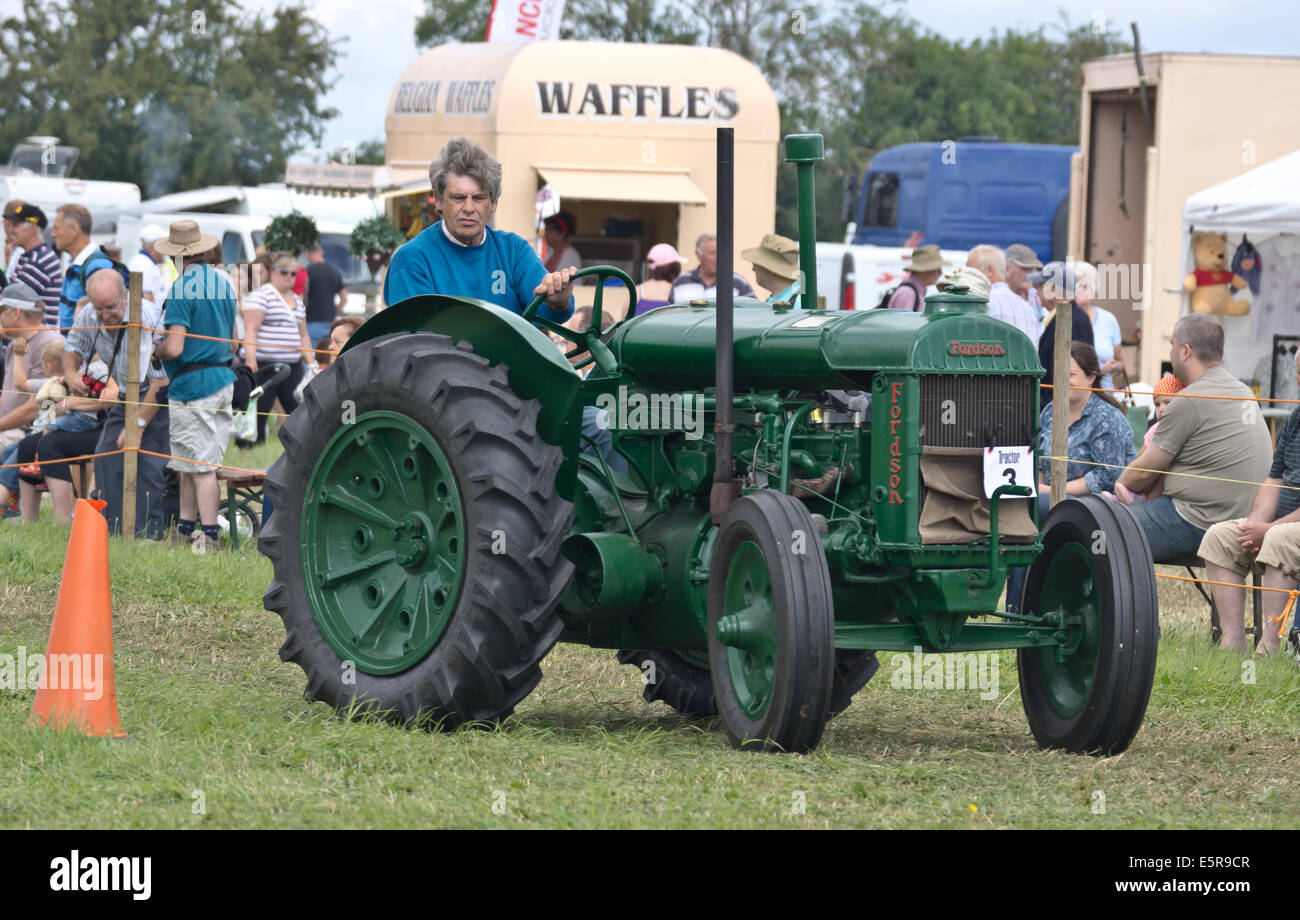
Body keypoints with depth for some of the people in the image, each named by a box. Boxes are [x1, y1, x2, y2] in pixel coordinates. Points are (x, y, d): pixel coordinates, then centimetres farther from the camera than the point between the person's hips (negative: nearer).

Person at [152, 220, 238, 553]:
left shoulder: (183, 288, -15)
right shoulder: (223, 283, 10)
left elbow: (174, 348, -20)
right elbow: (231, 337, 18)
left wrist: (157, 350, 0)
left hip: (192, 384, -8)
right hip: (223, 376, 8)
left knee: (202, 465, -6)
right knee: (188, 464, 14)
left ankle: (209, 536, -6)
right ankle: (184, 531, 19)